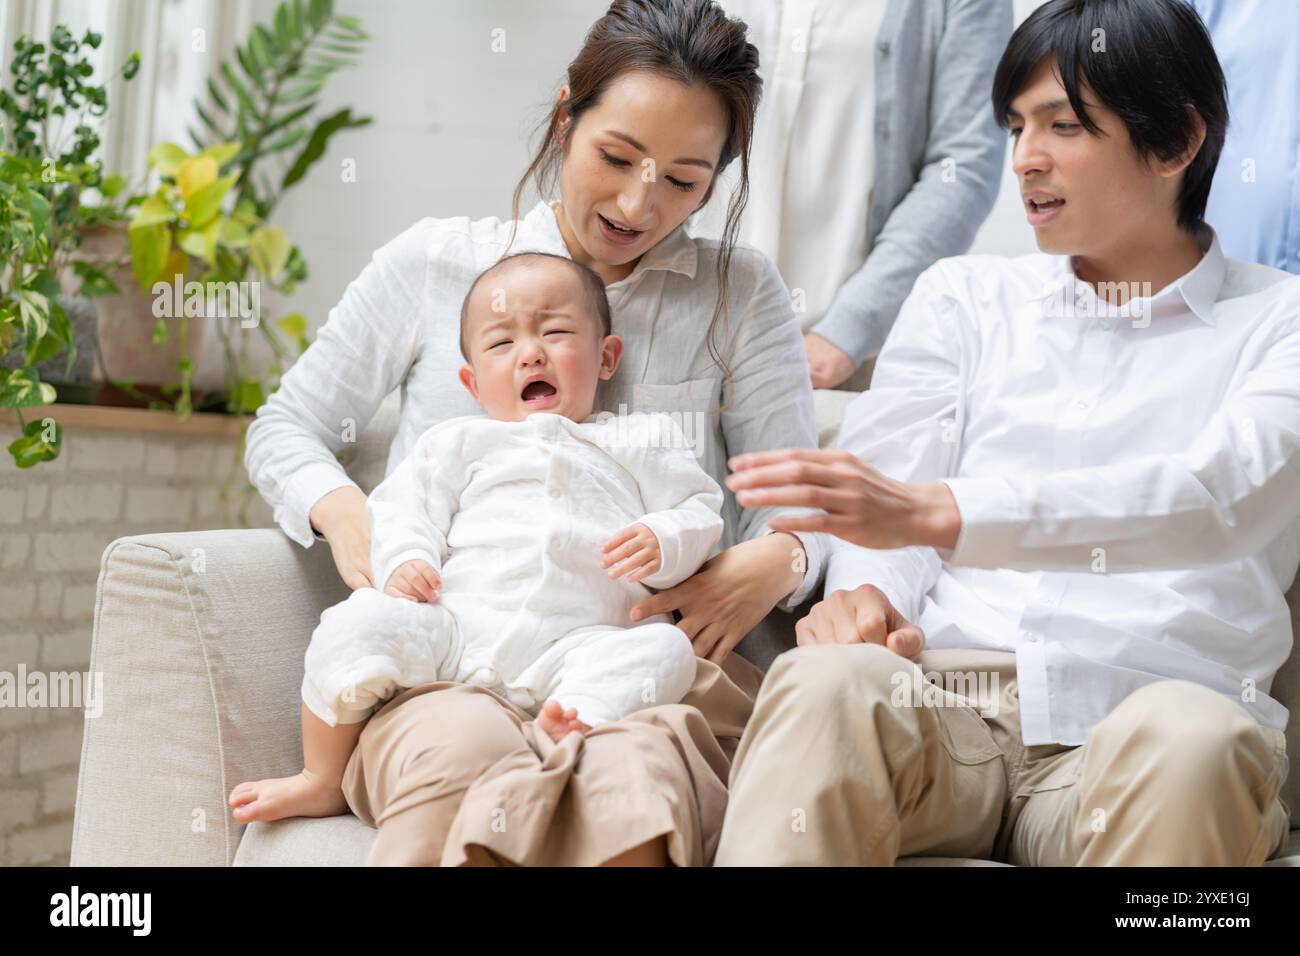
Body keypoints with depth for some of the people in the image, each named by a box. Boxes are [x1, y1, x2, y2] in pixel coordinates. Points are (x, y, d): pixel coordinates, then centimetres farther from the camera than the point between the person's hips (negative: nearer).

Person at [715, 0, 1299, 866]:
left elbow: (1217, 496, -9)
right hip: (947, 697, 2)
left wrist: (939, 511, -23)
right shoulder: (966, 297, 22)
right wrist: (866, 590, -15)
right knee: (826, 683, -32)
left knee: (1190, 738, -38)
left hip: (1145, 717, -2)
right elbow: (886, 490, 12)